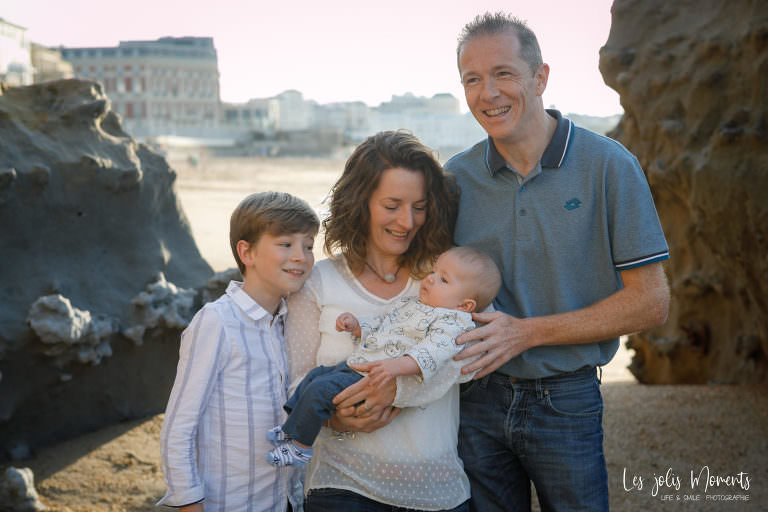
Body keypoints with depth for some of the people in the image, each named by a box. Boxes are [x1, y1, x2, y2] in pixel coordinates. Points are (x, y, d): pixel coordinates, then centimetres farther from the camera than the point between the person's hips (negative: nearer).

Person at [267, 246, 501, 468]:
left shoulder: (452, 321, -13)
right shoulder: (409, 304, 17)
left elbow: (435, 350, -30)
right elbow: (379, 325, 28)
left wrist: (399, 365, -44)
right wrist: (356, 325, 9)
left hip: (375, 378, -10)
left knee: (320, 389, -18)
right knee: (317, 374, 18)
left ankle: (300, 446, -2)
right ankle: (294, 426, 31)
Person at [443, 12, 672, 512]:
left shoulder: (608, 166, -10)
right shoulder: (456, 176, 0)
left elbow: (651, 302, -11)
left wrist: (527, 332, -17)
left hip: (566, 402, -2)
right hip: (476, 399, 3)